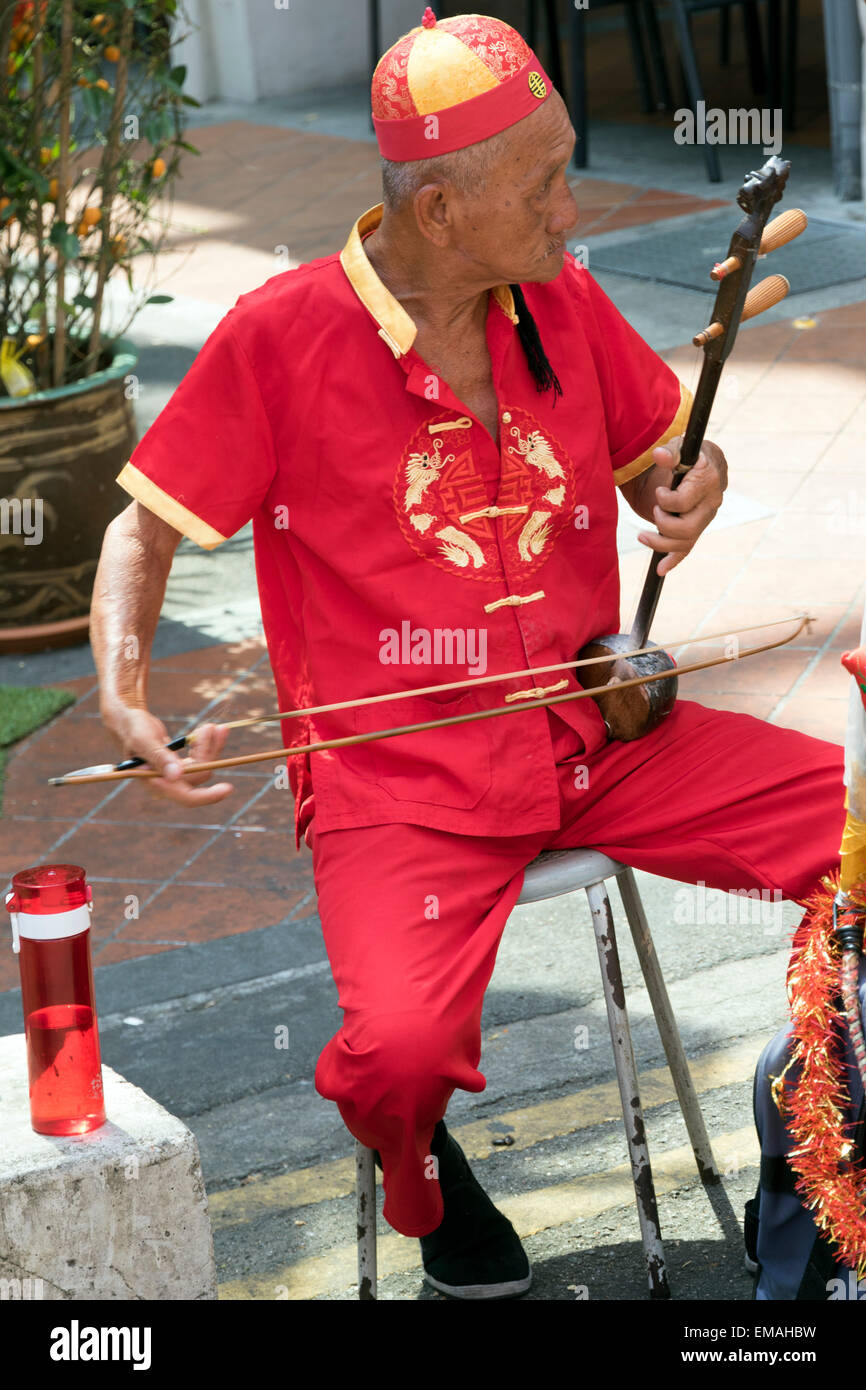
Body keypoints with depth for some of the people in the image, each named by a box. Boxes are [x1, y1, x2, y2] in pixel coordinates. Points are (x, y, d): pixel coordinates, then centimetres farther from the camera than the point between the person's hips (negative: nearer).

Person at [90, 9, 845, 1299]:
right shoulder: (282, 334, -9)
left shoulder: (564, 302, 4)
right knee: (399, 1049, -30)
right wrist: (123, 685, -18)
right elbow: (149, 524, -1)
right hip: (402, 779, -5)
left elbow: (659, 450, 18)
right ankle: (431, 1186, 11)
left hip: (597, 739, 5)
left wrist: (694, 485, -7)